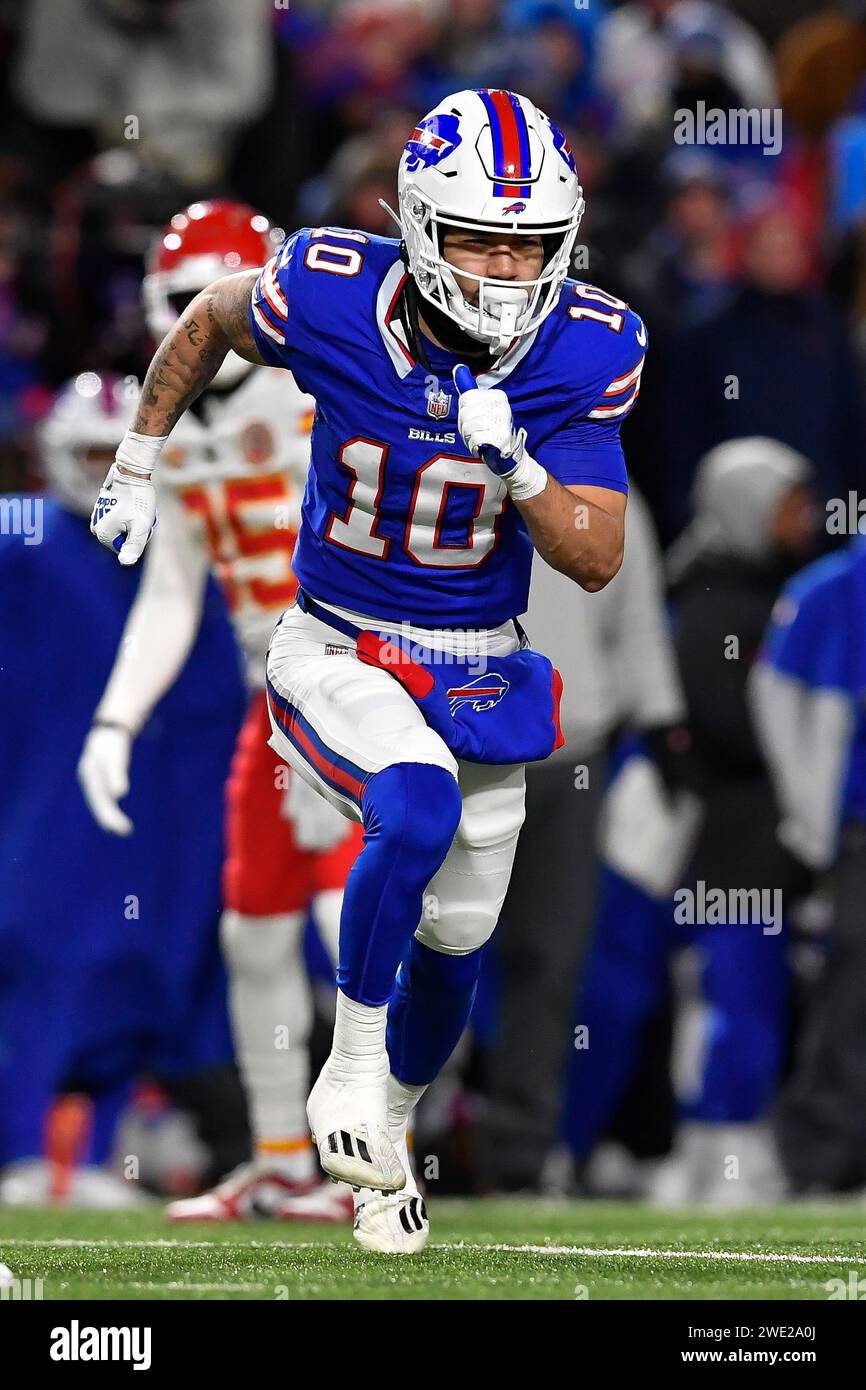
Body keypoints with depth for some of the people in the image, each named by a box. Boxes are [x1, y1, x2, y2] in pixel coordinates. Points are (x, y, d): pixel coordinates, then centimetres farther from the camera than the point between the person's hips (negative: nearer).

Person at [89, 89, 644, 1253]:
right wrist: (139, 461, 12)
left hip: (477, 675, 3)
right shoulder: (331, 297, -20)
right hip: (336, 655, -3)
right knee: (419, 807, -33)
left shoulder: (586, 351, -16)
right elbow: (210, 321, 4)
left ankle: (388, 1128, 43)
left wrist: (517, 465, -30)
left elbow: (597, 562, -13)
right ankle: (351, 1064, -12)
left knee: (454, 947, 14)